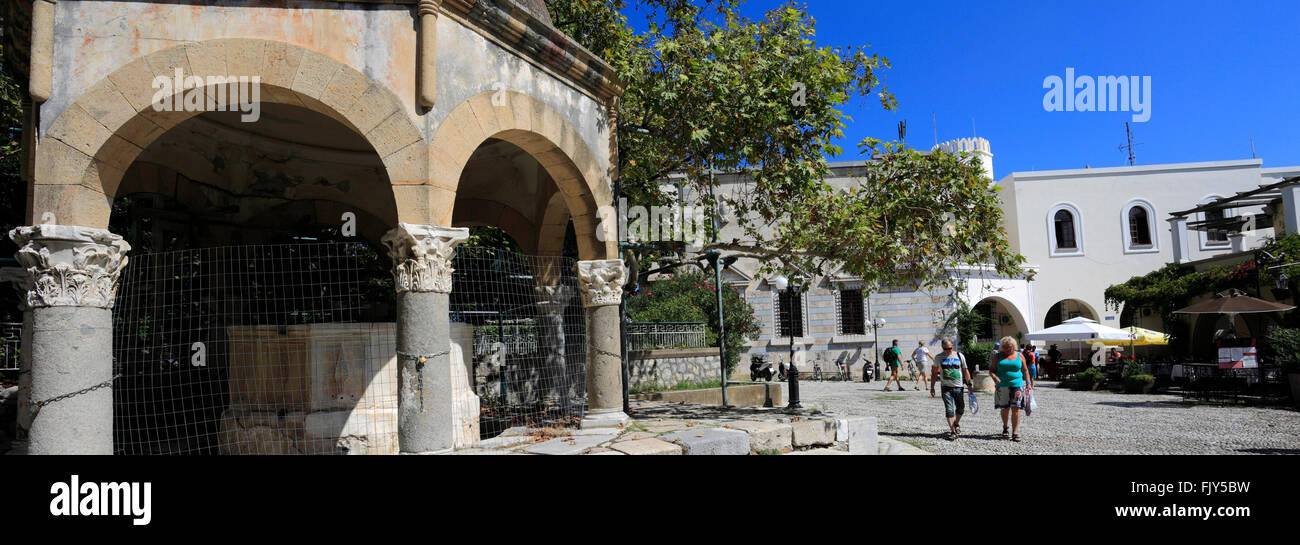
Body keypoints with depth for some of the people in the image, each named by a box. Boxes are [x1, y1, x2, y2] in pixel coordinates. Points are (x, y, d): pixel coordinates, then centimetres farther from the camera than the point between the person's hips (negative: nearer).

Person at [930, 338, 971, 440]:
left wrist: (969, 384, 3)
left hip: (959, 387, 1)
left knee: (961, 409, 10)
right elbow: (934, 373, 9)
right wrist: (932, 387, 7)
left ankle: (956, 424, 37)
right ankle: (952, 431, -3)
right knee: (949, 410, -7)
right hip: (946, 387, -1)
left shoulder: (959, 356, 2)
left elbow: (965, 371, 7)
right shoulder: (938, 357, 2)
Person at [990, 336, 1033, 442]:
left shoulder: (1019, 356, 9)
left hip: (1017, 385, 0)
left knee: (1015, 408, -9)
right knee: (1005, 408, 4)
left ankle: (1015, 432, -8)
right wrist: (994, 376, -16)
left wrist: (1028, 383, 5)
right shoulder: (998, 356, 7)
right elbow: (991, 370, 5)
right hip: (1002, 386, 0)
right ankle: (1005, 427, 30)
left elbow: (1025, 370, 14)